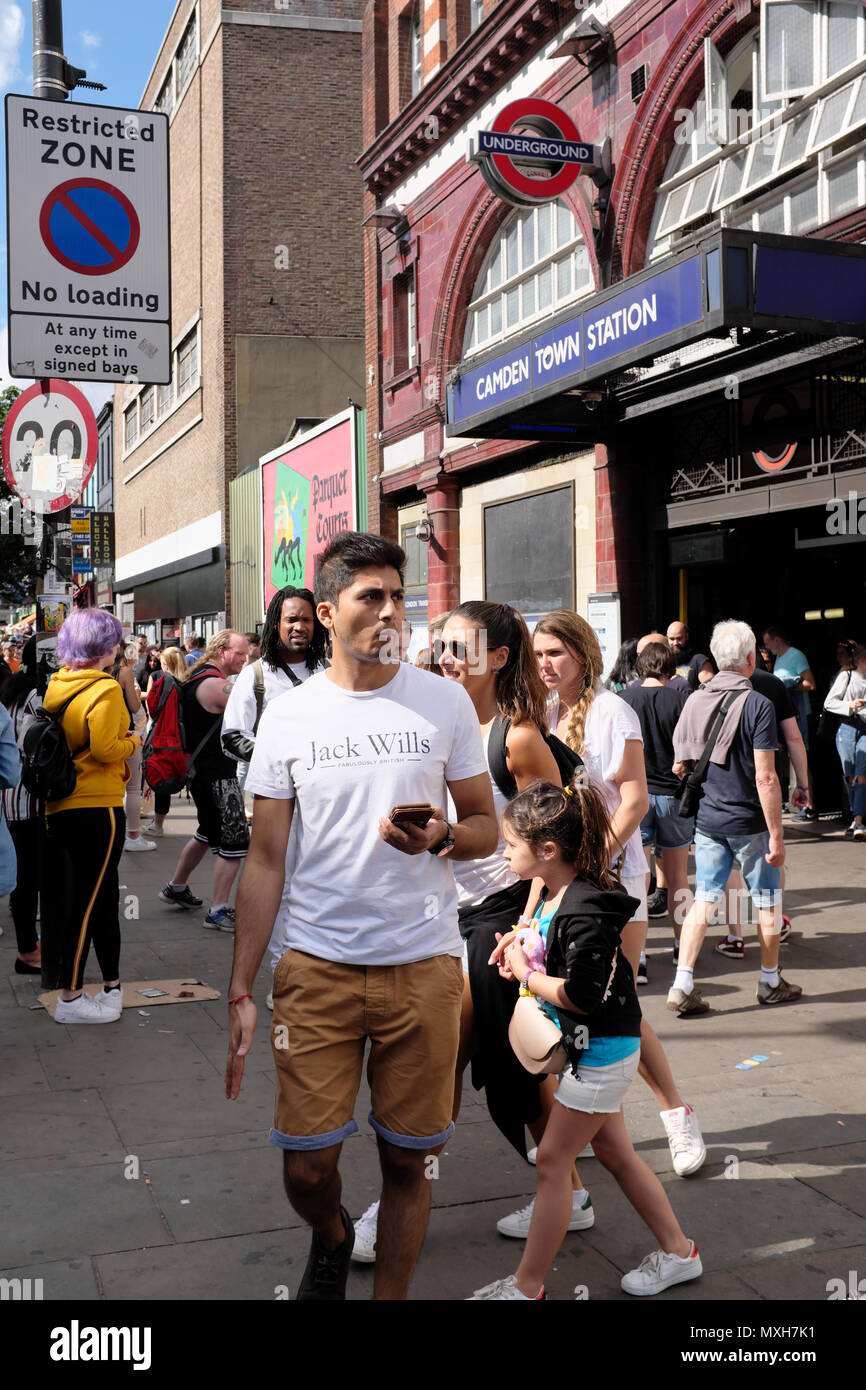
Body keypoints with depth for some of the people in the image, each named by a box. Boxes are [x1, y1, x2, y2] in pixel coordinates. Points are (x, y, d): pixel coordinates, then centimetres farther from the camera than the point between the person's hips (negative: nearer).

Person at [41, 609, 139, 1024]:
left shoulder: (55, 686, 9)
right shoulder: (105, 690, -15)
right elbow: (105, 749, -22)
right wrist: (132, 741, -3)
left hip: (61, 806, 8)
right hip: (96, 806, -8)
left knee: (104, 895, 18)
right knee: (88, 901, -2)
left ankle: (112, 985, 26)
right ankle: (70, 999, 4)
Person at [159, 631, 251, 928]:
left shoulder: (196, 678, 13)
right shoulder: (215, 685, -20)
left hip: (201, 771, 11)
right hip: (217, 776, -11)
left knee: (209, 833, 26)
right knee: (235, 841, -7)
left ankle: (176, 888, 40)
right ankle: (218, 912, -5)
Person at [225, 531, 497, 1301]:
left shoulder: (445, 702, 2)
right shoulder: (287, 716, 2)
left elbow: (487, 828, 7)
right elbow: (265, 862, 5)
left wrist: (441, 837, -17)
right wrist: (241, 992, 0)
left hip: (423, 966, 0)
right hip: (316, 968, 0)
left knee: (407, 1161, 8)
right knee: (306, 1167, 3)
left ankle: (391, 1294, 32)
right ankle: (332, 1240, 37)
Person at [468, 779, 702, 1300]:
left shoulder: (584, 913, -27)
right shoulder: (564, 895, 3)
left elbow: (579, 995, -27)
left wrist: (526, 973, -14)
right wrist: (524, 940, 3)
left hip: (602, 1052, -10)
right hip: (597, 1049, 10)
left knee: (553, 1160, -1)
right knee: (614, 1152, 19)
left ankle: (527, 1286, 12)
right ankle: (678, 1251, 32)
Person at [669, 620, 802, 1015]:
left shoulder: (695, 701, 1)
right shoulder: (757, 705, -15)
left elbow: (680, 765, 7)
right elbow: (765, 778, -18)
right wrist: (776, 834, -14)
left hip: (707, 819, 5)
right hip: (749, 822, -4)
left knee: (703, 900, 7)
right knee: (767, 902, 13)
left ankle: (682, 986, 2)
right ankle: (770, 982, 26)